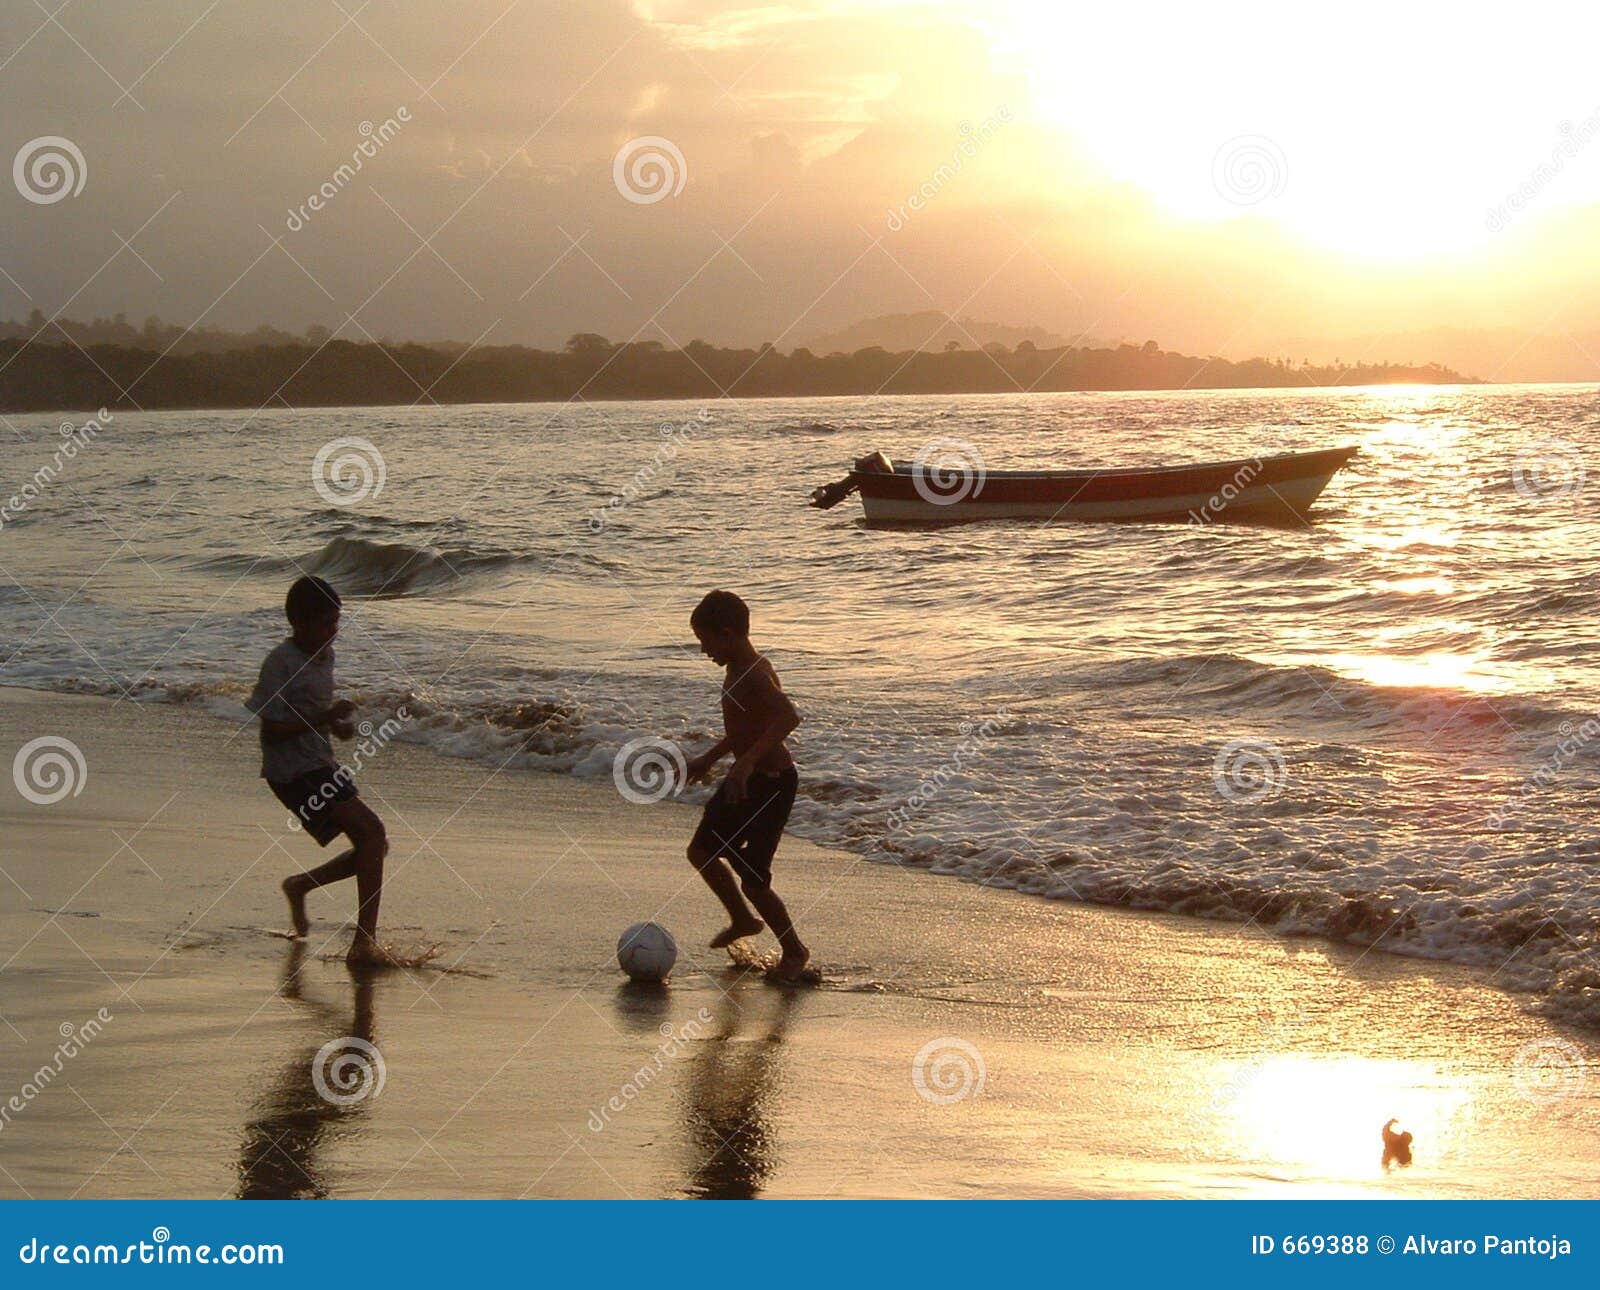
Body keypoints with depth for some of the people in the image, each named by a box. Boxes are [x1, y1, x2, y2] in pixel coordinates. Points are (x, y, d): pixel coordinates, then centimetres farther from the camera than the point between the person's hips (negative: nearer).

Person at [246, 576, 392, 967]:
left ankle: (300, 885, 30)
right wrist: (326, 718, -24)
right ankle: (364, 942, -19)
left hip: (321, 764, 9)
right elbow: (272, 730, -19)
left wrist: (340, 722, 4)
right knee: (372, 833, -20)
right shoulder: (280, 664, -17)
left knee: (372, 846, 9)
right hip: (293, 770, -9)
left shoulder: (325, 655, 9)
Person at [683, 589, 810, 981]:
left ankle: (794, 951, 15)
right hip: (746, 779, 10)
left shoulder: (754, 675, -25)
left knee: (753, 879, -6)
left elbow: (788, 716, -41)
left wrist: (747, 761, -48)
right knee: (701, 852, 19)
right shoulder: (738, 671, 7)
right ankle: (742, 920, 38)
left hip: (772, 783, -10)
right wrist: (709, 759, 30)